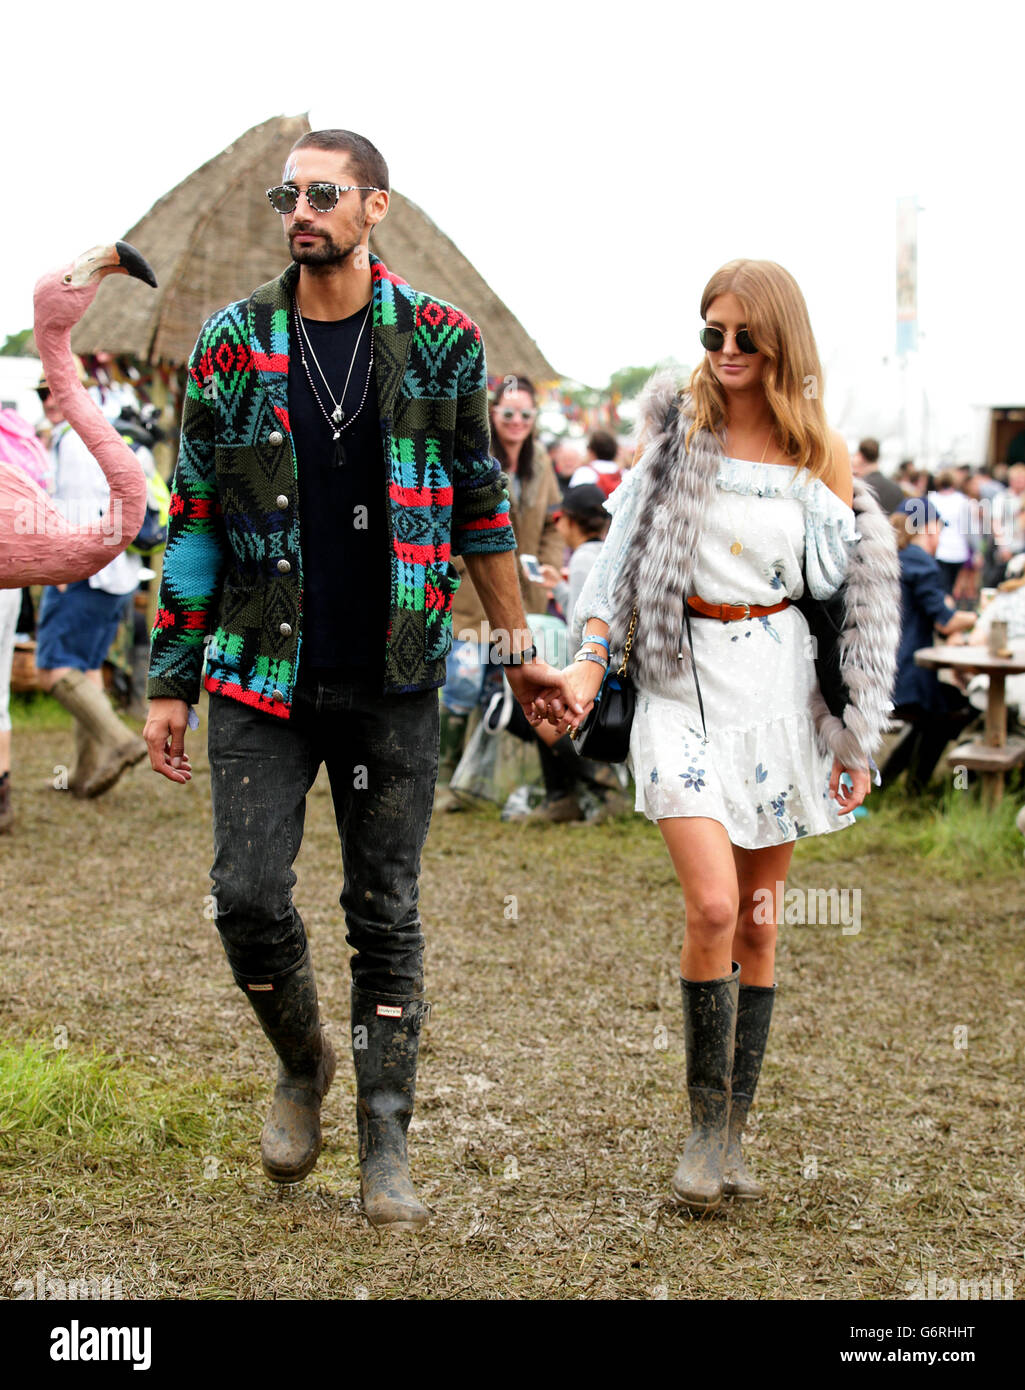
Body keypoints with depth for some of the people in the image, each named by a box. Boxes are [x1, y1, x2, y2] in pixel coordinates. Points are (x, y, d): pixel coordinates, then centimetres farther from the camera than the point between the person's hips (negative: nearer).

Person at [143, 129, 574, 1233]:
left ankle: (385, 1149, 14)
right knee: (248, 897, -7)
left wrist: (518, 651, 12)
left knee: (385, 914, 4)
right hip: (262, 679, 0)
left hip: (394, 683, 0)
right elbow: (193, 522, 5)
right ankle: (301, 1064, 23)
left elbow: (480, 508, 11)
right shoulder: (232, 346, 2)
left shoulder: (439, 343, 2)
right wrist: (169, 682, 4)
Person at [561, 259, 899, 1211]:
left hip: (781, 692, 1)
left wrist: (860, 736, 2)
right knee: (712, 905, -16)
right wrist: (591, 657, -8)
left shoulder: (822, 454, 3)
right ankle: (705, 1121, -1)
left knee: (759, 922, 5)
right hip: (686, 685, -1)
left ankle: (733, 1132, 17)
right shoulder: (678, 427, 3)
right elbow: (627, 543, 5)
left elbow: (860, 597, 5)